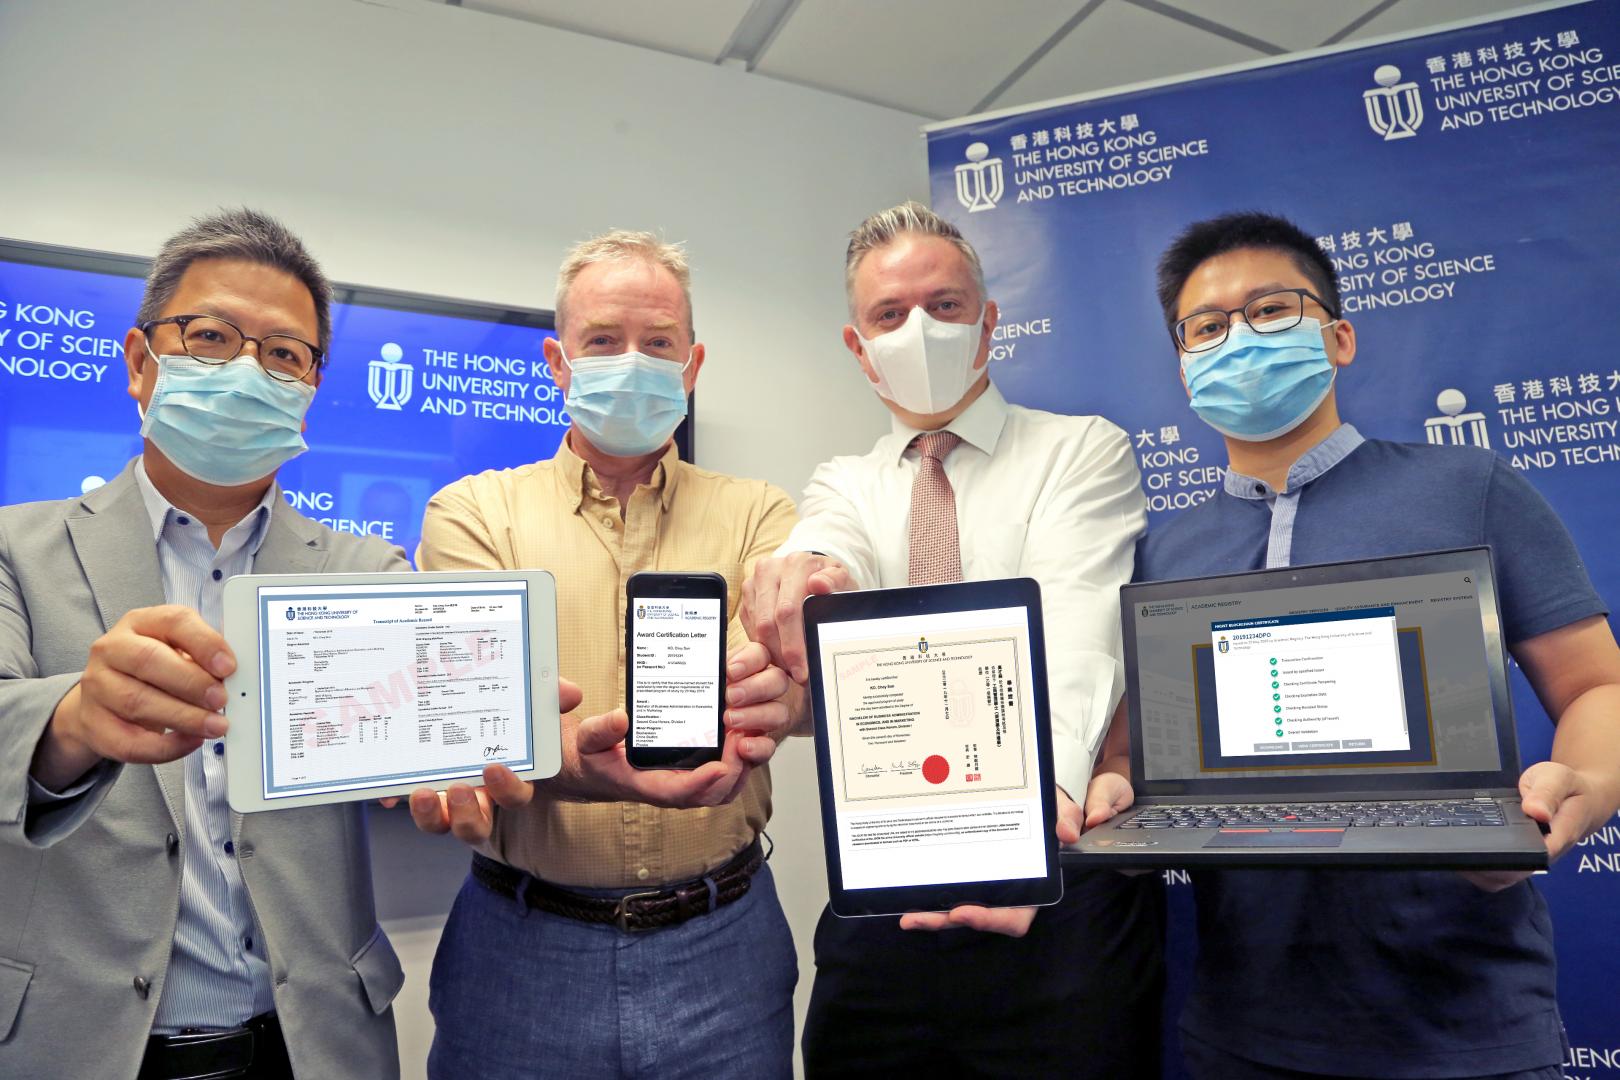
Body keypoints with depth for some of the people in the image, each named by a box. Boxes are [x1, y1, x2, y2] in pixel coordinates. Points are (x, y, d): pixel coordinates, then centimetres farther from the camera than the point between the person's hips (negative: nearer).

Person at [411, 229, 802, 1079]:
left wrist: (761, 690, -40)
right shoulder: (473, 512, 0)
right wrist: (595, 761, -36)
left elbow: (790, 652, -15)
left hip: (722, 943, 1)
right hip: (523, 945, 0)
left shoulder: (755, 513, 3)